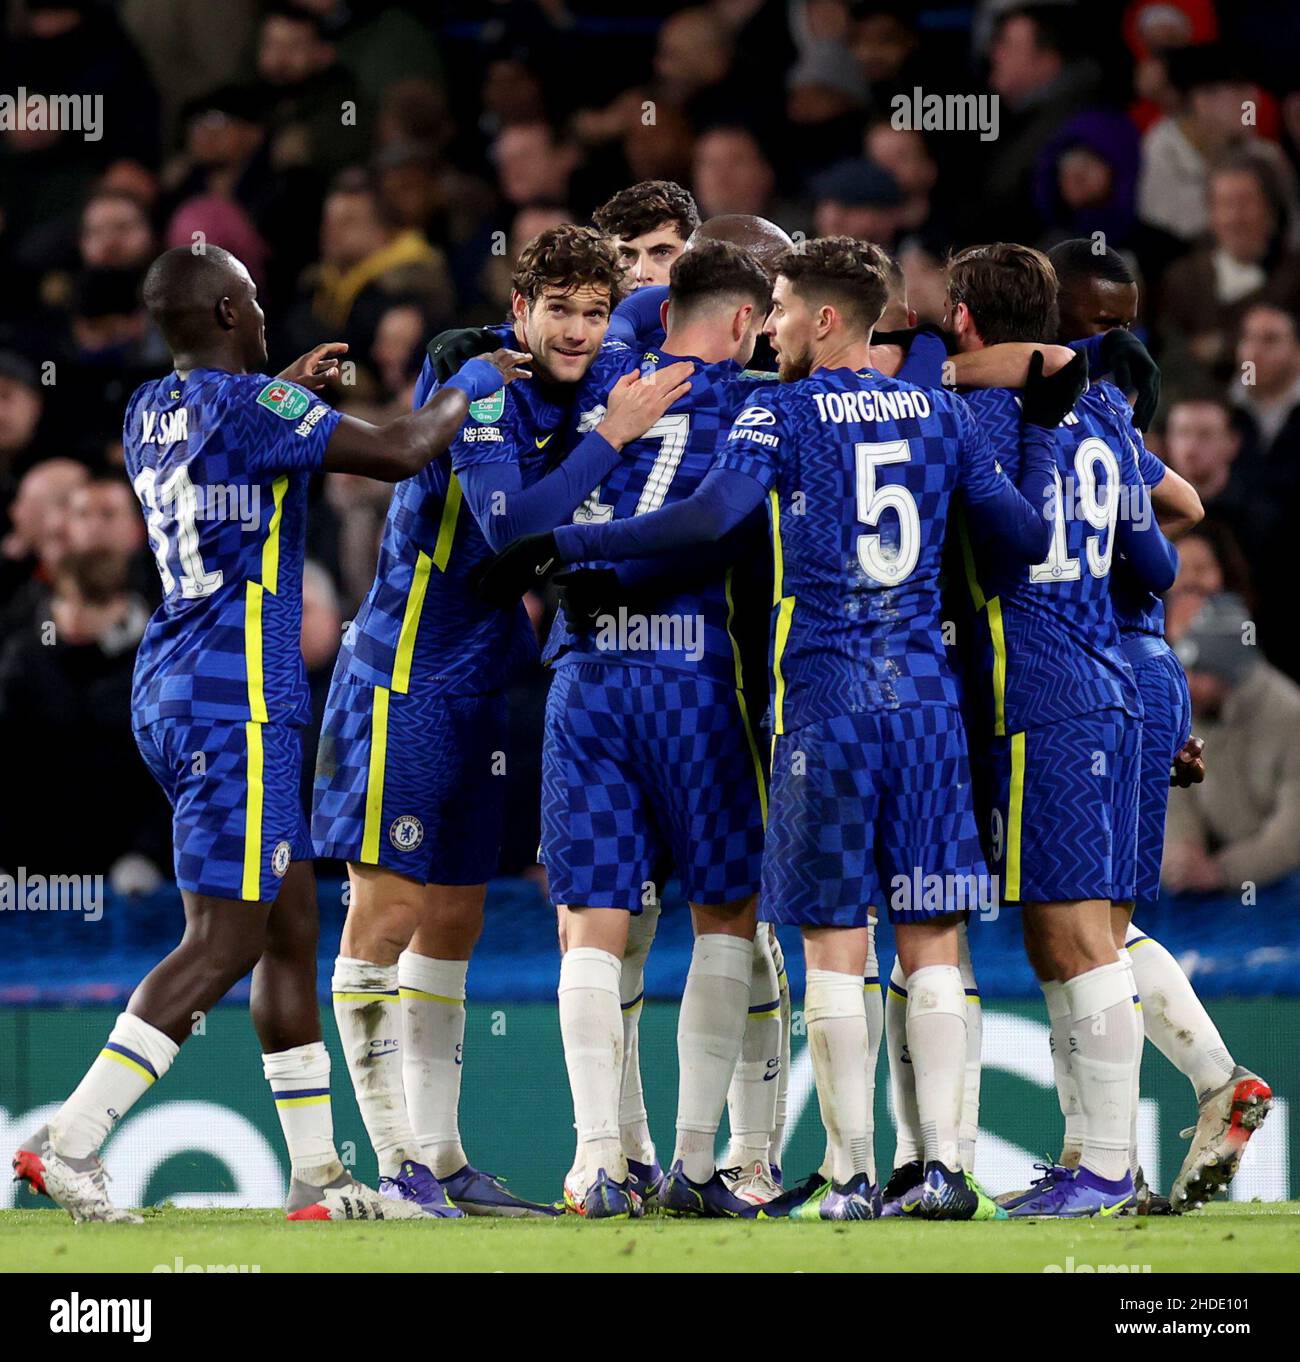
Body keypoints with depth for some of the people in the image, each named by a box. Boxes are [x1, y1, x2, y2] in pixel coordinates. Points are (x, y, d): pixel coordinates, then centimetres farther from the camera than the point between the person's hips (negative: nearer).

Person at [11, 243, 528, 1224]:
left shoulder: (149, 415, 13)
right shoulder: (252, 406, -13)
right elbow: (398, 453, -13)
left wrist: (292, 392, 40)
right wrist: (471, 390, 4)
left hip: (171, 699, 9)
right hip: (236, 702, -9)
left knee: (292, 928, 12)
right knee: (225, 942, -8)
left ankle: (316, 1175, 13)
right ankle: (70, 1141, -14)